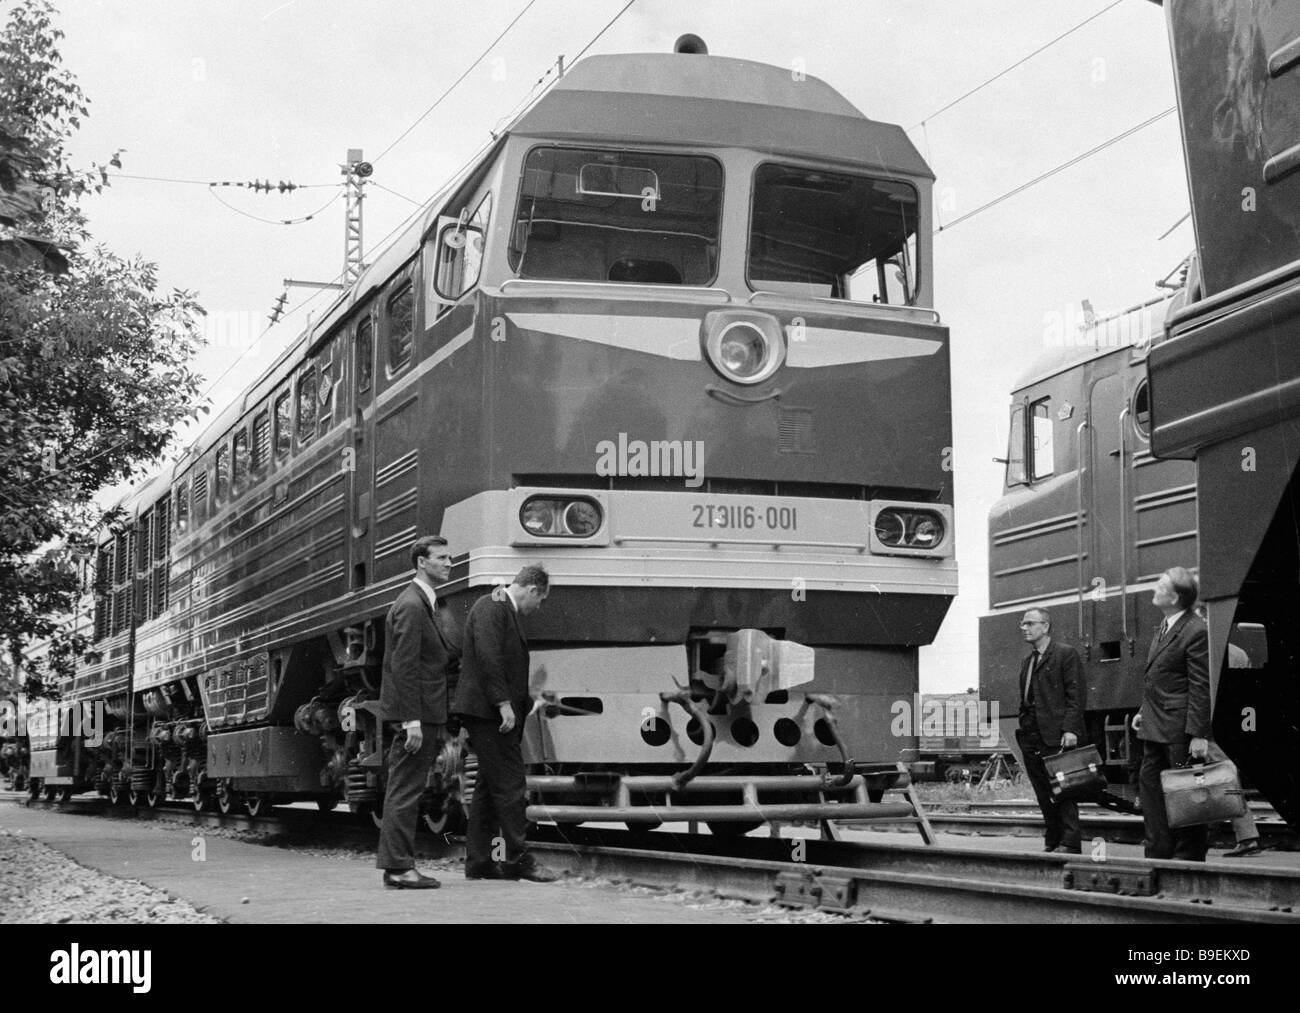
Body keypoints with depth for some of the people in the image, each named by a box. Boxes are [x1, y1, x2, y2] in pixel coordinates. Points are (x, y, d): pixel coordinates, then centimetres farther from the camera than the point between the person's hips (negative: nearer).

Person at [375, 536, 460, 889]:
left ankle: (398, 865, 17)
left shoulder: (432, 607, 17)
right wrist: (412, 721, -23)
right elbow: (403, 667, -20)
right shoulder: (411, 605, -15)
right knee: (405, 789, -6)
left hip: (426, 712, 10)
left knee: (406, 789, 12)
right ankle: (399, 868, -3)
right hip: (415, 712, -10)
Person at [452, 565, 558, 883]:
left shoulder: (505, 610, 20)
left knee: (489, 789, 11)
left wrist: (527, 703, 22)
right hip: (489, 711, -11)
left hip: (495, 713, 11)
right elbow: (487, 657, -22)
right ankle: (518, 859, -5)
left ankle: (479, 862, 14)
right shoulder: (491, 607, -12)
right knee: (509, 786, -8)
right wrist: (504, 704, -24)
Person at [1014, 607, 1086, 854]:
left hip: (1057, 737, -7)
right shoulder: (1027, 661, 21)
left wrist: (1070, 729, -17)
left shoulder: (1066, 654, -2)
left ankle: (1069, 843, -5)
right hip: (1032, 740, 7)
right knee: (1044, 795, 7)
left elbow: (1077, 694, -9)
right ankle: (1052, 842, 12)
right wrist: (1023, 730, 12)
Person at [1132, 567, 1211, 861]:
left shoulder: (1195, 632, -15)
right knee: (1149, 784, 10)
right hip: (1155, 727, 9)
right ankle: (1158, 851, 17)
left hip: (1179, 730, -9)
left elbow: (1201, 688, -17)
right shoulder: (1163, 628, 14)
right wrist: (1144, 711, 16)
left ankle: (1190, 857, 7)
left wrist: (1199, 734, -19)